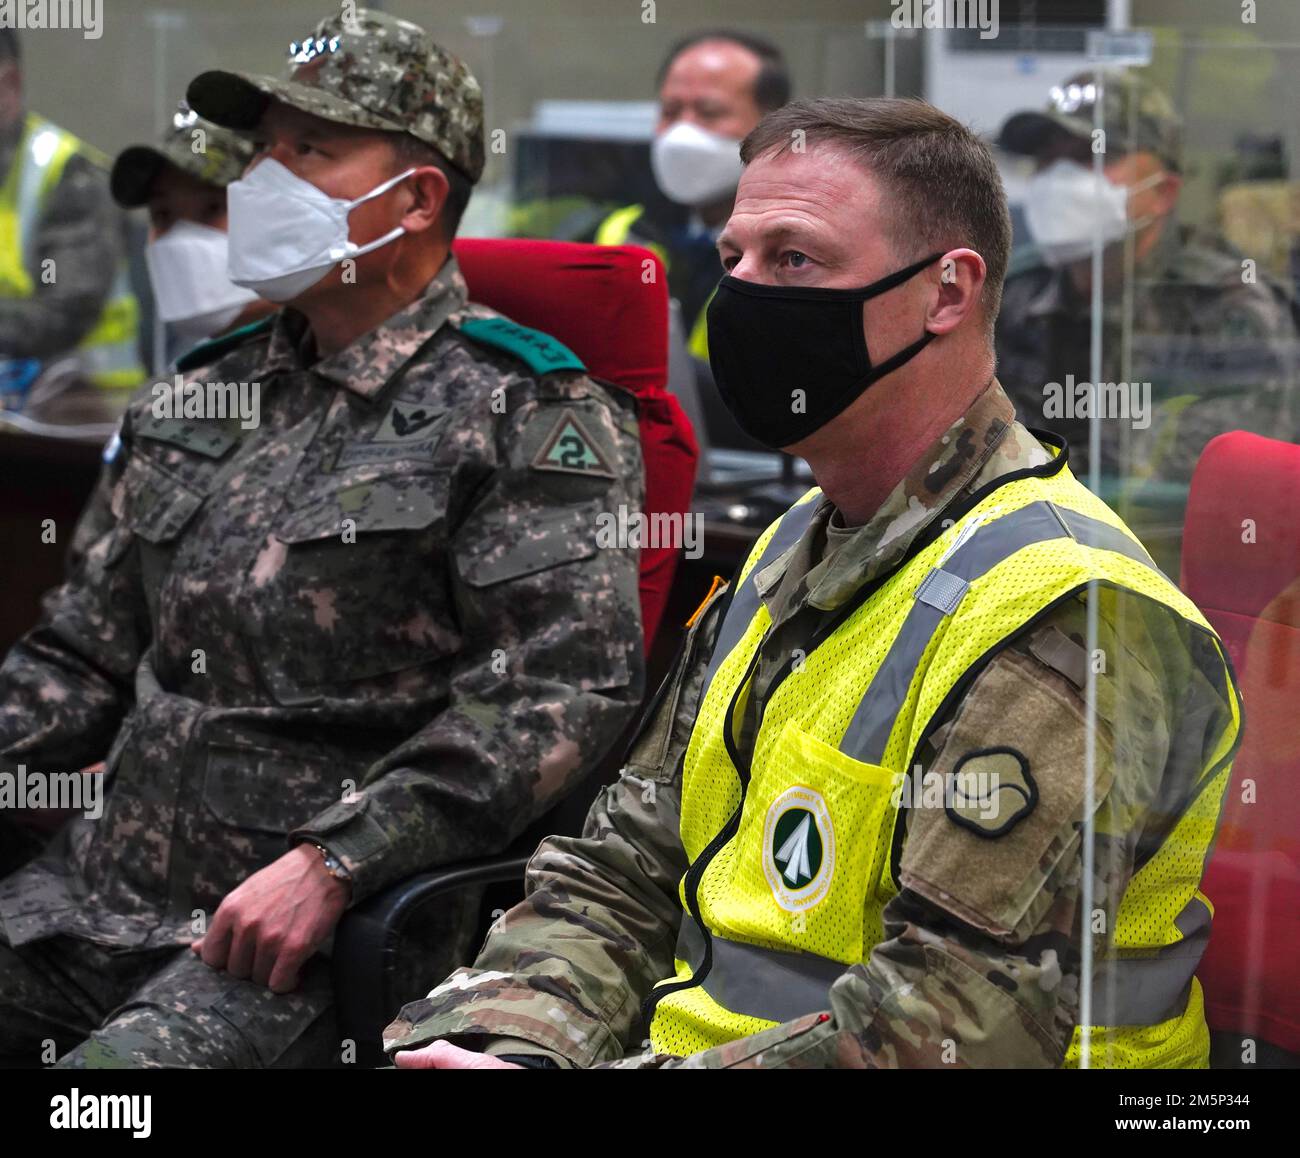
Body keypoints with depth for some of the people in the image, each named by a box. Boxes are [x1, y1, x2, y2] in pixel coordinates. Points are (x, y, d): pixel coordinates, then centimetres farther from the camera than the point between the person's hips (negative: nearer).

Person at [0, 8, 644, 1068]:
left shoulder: (529, 415, -3)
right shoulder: (207, 396, 19)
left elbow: (572, 681, -15)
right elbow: (85, 653, 24)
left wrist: (329, 863, -21)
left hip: (324, 940, -6)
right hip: (95, 888, 7)